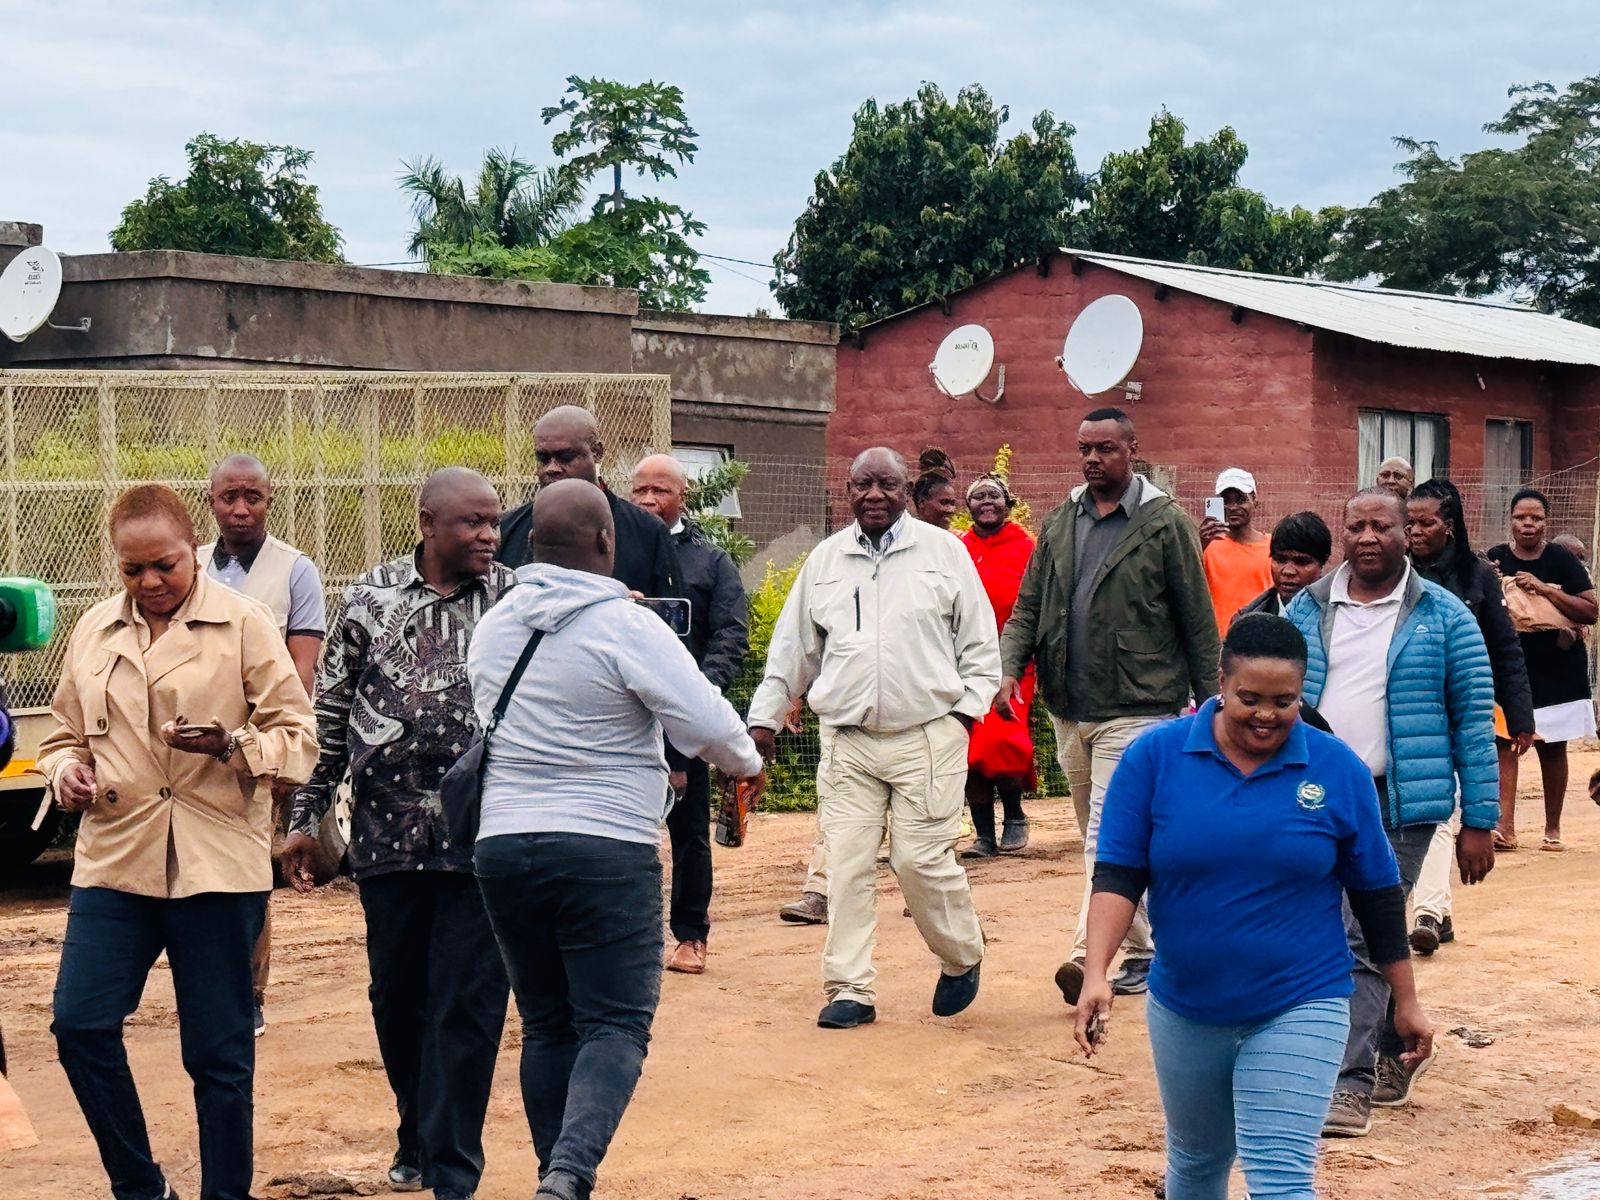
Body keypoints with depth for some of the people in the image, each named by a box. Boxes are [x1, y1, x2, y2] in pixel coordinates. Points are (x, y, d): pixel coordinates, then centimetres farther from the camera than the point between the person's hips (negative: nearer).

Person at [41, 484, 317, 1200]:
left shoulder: (243, 625, -2)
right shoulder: (93, 632, 11)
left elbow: (297, 737, -3)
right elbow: (66, 732, 21)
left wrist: (230, 743, -21)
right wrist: (66, 771, -1)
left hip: (217, 865, -4)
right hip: (113, 859, 4)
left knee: (219, 1050, 2)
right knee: (80, 1024, -3)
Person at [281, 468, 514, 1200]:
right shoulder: (369, 599, 4)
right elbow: (330, 715, 9)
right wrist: (305, 818, 8)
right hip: (388, 834, 2)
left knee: (467, 1003, -3)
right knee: (395, 998, 13)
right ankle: (418, 1135, 33)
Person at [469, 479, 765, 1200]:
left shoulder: (492, 628, 8)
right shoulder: (626, 627, -11)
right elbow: (708, 723, -11)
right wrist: (748, 765, 8)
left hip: (503, 844, 6)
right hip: (606, 850, -6)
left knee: (546, 1024, 14)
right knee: (615, 1024, -4)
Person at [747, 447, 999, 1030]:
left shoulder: (945, 551, 3)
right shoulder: (825, 560, 10)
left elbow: (980, 643, 6)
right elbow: (792, 648, 16)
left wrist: (967, 709, -3)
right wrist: (765, 718, 12)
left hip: (928, 736, -3)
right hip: (847, 740, 3)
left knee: (922, 859, -6)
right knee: (847, 864, 0)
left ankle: (961, 957, 20)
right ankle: (850, 989, 8)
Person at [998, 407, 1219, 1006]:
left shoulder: (1165, 525, -4)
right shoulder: (1057, 525, 11)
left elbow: (1198, 624, -2)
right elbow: (1028, 609, 11)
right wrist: (1009, 669, -7)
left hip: (1136, 710, -6)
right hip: (1069, 711, 6)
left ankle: (1086, 956, -21)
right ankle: (1144, 949, 24)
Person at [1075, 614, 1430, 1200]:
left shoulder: (1338, 770, -6)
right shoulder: (1155, 757, -8)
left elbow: (1378, 894, 4)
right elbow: (1118, 875, -7)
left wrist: (1406, 1000, 8)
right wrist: (1097, 974, -20)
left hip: (1300, 1011, -2)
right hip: (1185, 1011, 2)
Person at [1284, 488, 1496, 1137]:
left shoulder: (1443, 617, -1)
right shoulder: (1306, 611, 8)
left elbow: (1474, 720, 0)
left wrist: (1479, 821, -4)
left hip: (1397, 803, -4)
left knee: (1361, 938, -10)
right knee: (1370, 935, 14)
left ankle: (1351, 1086, -6)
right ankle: (1399, 1044, 36)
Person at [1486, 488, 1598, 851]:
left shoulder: (1561, 560, -3)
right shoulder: (1494, 559, 3)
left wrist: (1545, 589, -20)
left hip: (1556, 671, -1)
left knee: (1552, 749, 8)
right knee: (1505, 744, -9)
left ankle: (1553, 828, 18)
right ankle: (1505, 827, -14)